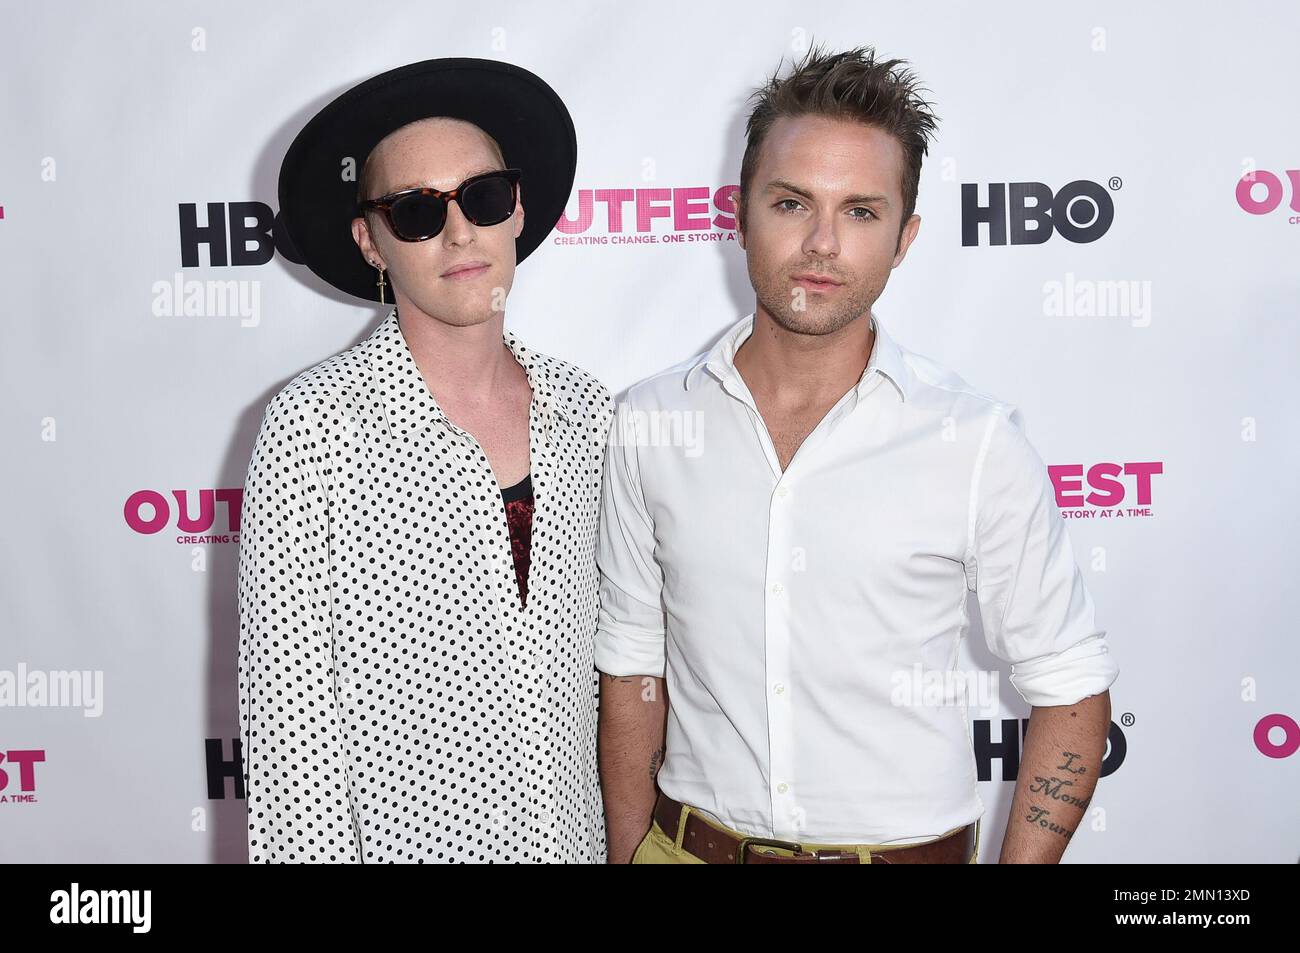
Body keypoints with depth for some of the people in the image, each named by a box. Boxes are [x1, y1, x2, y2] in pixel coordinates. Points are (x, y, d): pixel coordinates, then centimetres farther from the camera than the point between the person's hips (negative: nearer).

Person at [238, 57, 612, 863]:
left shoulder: (585, 411, -1)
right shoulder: (315, 426, -15)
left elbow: (607, 659, 5)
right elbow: (286, 698, -13)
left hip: (573, 832, 4)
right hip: (395, 836, -4)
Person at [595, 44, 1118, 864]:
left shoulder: (980, 442, -12)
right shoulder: (648, 425, -4)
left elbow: (1070, 689, -5)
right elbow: (633, 666, 3)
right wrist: (628, 851, 2)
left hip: (909, 844, -1)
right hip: (691, 840, 2)